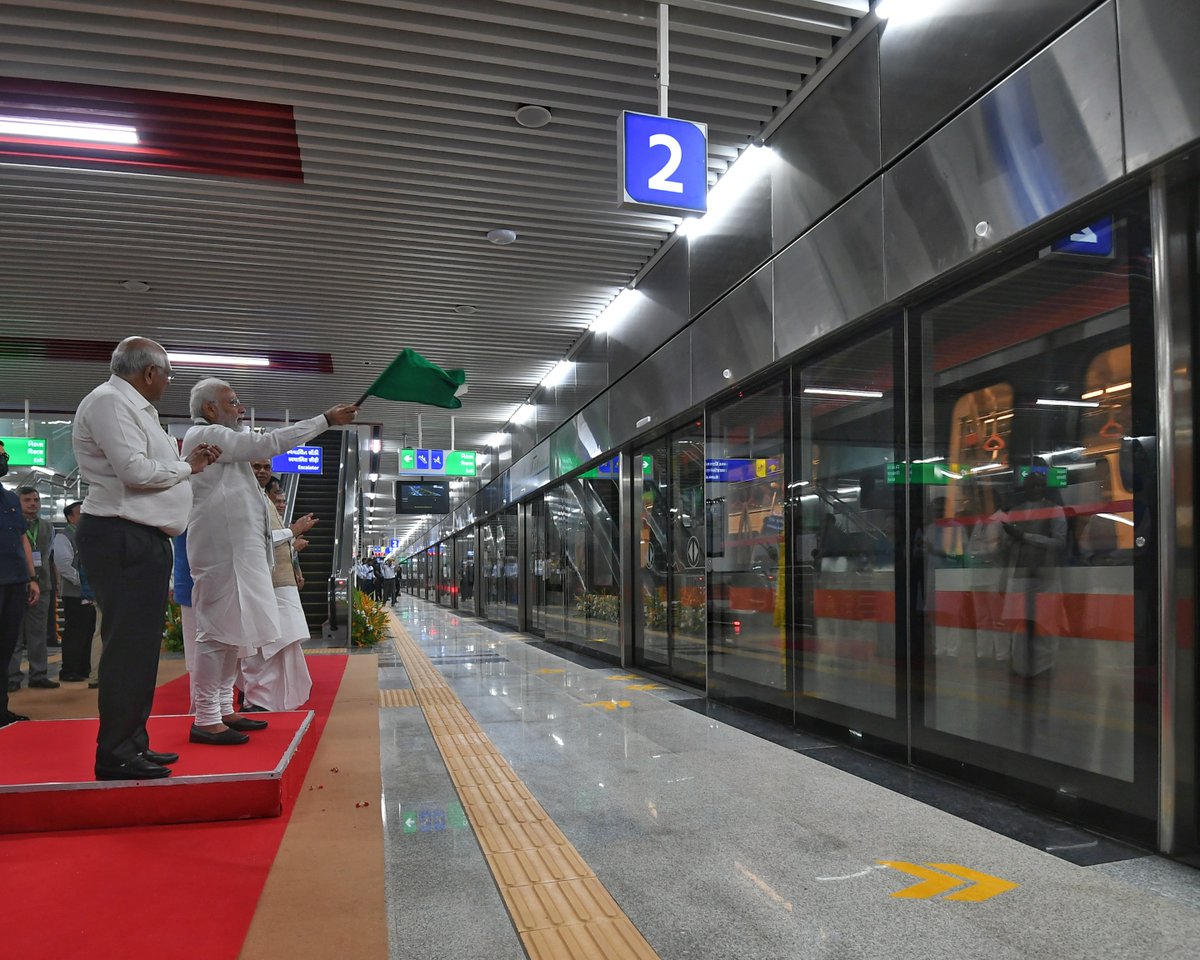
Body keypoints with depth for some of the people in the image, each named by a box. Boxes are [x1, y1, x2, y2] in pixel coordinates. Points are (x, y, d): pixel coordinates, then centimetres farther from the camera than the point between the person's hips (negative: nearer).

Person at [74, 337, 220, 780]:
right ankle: (115, 755, -1)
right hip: (122, 538, -10)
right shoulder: (109, 401, -10)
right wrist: (186, 467, -6)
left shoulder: (134, 407, 21)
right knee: (127, 644, -8)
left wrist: (188, 461, 15)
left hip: (144, 538, 11)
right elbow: (134, 470, -20)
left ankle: (132, 744, 21)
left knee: (141, 644, 13)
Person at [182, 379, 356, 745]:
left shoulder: (214, 438, 24)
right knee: (219, 630, -9)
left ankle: (223, 710, 17)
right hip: (223, 548, -11)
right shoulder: (206, 435, -8)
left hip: (236, 548, 11)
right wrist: (326, 419, -12)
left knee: (231, 630, 11)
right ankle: (205, 720, -6)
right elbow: (268, 443, -14)